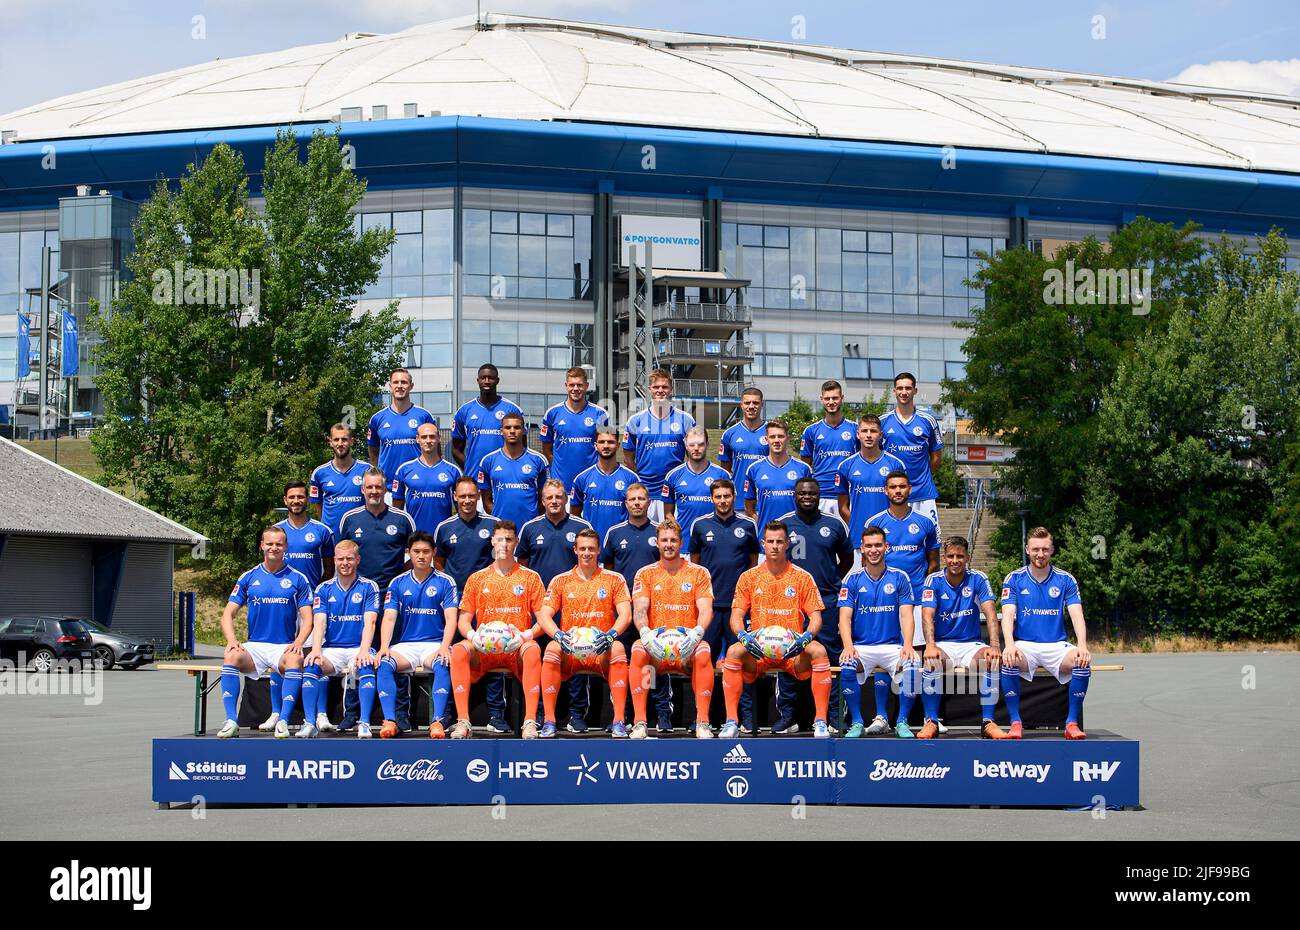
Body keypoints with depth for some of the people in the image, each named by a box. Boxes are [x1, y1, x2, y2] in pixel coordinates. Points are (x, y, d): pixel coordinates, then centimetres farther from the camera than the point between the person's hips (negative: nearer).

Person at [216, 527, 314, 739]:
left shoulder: (297, 579, 8)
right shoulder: (249, 577, 11)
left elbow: (307, 618, 4)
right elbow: (228, 614, 8)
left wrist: (298, 642, -16)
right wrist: (232, 639, -12)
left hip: (285, 647, -1)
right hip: (254, 646, 1)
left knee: (295, 660, -36)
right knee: (232, 656, -31)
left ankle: (283, 721, -34)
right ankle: (231, 721, -31)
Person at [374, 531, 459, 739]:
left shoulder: (445, 582, 4)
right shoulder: (398, 583, 10)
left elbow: (450, 619, -5)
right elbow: (389, 618, 3)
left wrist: (444, 647, -22)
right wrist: (384, 647, -15)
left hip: (434, 644, -2)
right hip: (404, 645, 2)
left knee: (442, 665, -35)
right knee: (385, 664, -29)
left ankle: (437, 721, -38)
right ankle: (390, 721, -32)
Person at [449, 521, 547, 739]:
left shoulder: (530, 577, 11)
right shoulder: (477, 579, 15)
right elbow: (464, 620, 12)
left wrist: (528, 634, -16)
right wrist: (472, 635, -12)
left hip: (517, 647, -2)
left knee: (532, 651, -37)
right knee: (458, 651, -31)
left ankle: (530, 721, -42)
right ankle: (463, 721, -36)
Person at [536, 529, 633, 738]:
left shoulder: (614, 579, 9)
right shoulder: (560, 581, 11)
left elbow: (625, 615, -2)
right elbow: (544, 616, 2)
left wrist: (610, 635, -24)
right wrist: (559, 635, -21)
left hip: (601, 652, -1)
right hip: (569, 653, 1)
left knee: (618, 648, -33)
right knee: (552, 648, -31)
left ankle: (618, 721, -34)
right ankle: (549, 720, -30)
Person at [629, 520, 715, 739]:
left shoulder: (699, 573, 11)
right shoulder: (645, 574, 13)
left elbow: (706, 610, -2)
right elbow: (639, 610, -2)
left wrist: (697, 631, -26)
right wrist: (645, 631, -25)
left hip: (687, 647, -1)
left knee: (703, 653, -34)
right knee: (638, 651, -33)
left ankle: (702, 722, -33)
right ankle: (639, 722, -33)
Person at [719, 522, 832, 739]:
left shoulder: (802, 578, 6)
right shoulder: (749, 578, 8)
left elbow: (815, 617, 2)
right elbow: (736, 616, 3)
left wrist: (806, 637, -21)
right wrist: (743, 636, -20)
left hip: (793, 651, 0)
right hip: (757, 651, 1)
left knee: (818, 651, -32)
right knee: (734, 652, -31)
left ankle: (820, 721, -28)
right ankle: (731, 722, -29)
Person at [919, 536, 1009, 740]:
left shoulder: (978, 579, -1)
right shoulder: (933, 581, -2)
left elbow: (990, 614, -12)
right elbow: (927, 615, -16)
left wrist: (994, 645, -29)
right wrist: (930, 645, -35)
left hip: (971, 644, 1)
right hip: (942, 644, -1)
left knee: (991, 660, -30)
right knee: (932, 661, -34)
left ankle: (988, 723, -23)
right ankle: (931, 722, -23)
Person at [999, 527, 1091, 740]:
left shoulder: (1066, 580, 5)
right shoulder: (1014, 579, 3)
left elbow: (1076, 615, -5)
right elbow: (1008, 615, -8)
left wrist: (1082, 645, -25)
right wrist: (1010, 645, -28)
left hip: (1056, 645, 1)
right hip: (1024, 645, -1)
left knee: (1082, 662, -30)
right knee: (1008, 661, -34)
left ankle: (1072, 723, -17)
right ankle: (1015, 723, -22)